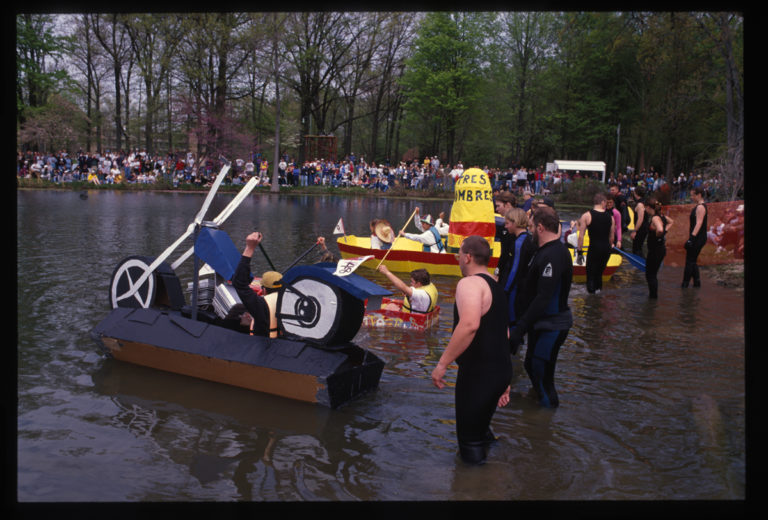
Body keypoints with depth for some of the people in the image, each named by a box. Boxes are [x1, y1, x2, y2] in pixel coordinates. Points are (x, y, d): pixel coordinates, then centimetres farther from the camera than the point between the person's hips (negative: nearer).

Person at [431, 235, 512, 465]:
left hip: (479, 373, -9)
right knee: (480, 427, 25)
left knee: (470, 442, 2)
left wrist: (442, 363, -29)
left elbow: (470, 324, -35)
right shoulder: (496, 286, 16)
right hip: (502, 370, 10)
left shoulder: (469, 283, -16)